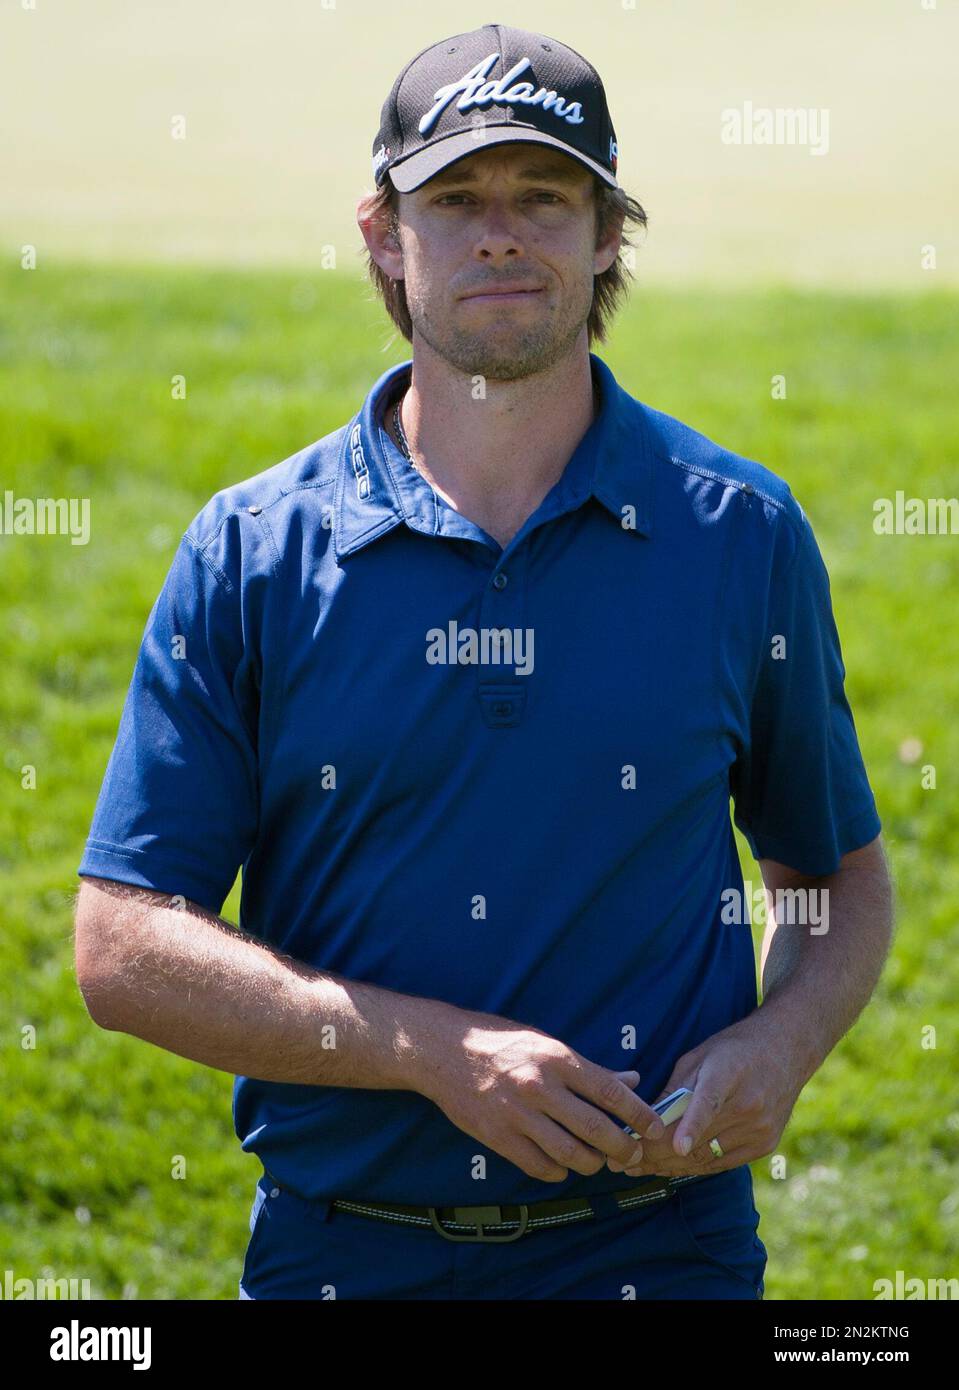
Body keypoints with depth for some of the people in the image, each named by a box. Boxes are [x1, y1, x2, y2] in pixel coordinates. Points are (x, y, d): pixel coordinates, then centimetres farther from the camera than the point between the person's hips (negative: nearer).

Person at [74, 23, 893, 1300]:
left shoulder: (742, 535, 3)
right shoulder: (250, 554, 0)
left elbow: (839, 876, 14)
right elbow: (124, 951, -5)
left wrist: (781, 1043, -8)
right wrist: (436, 1050, -15)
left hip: (657, 1244, 0)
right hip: (340, 1253, 0)